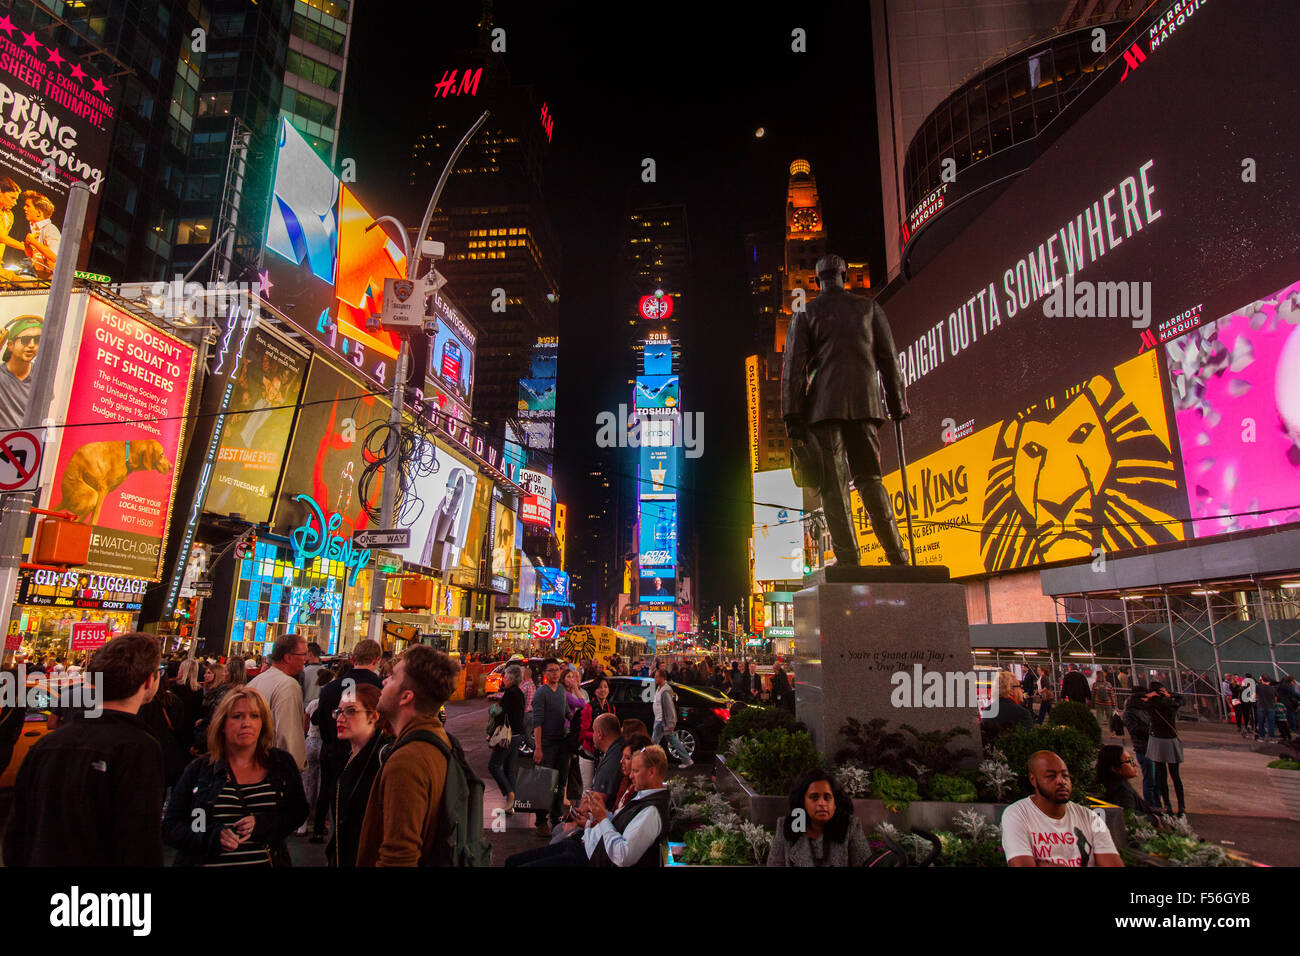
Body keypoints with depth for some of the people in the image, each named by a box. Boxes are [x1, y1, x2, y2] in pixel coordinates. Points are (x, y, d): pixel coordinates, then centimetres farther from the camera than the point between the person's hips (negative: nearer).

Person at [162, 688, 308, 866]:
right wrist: (213, 836, -21)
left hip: (267, 860, 1)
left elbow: (299, 811, 1)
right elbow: (170, 826, -3)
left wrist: (261, 824, -17)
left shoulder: (283, 763, -1)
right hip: (209, 862, 0)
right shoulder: (198, 769, -2)